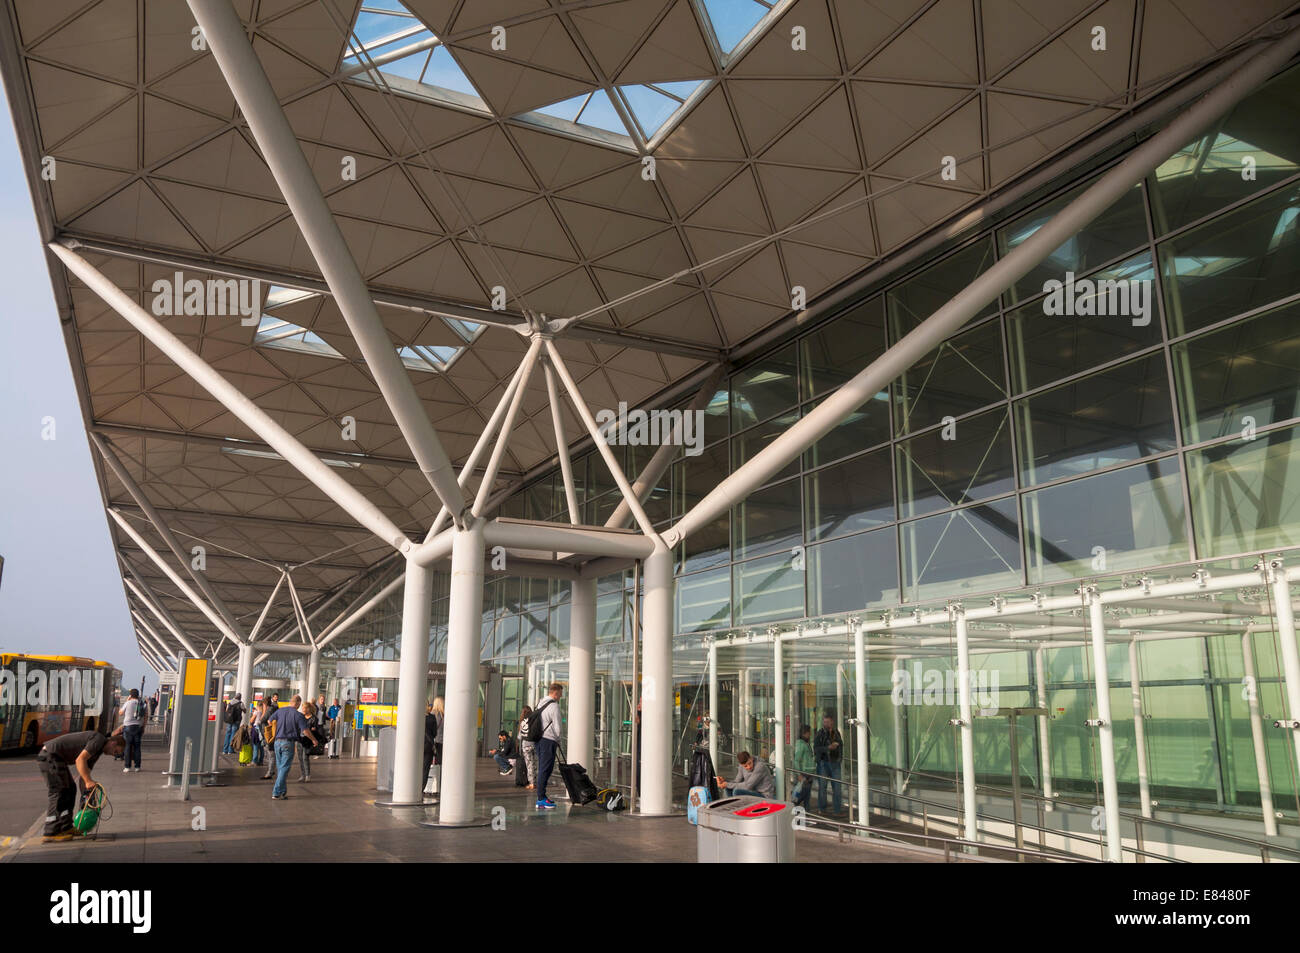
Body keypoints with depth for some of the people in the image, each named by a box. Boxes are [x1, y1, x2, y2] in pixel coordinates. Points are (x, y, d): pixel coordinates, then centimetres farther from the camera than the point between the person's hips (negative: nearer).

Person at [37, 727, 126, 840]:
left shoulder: (98, 750, 16)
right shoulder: (99, 739, -15)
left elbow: (84, 772, 18)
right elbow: (80, 760, -25)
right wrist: (88, 781, -27)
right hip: (50, 756, -11)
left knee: (70, 789, 14)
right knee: (59, 793, -9)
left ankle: (65, 827, 21)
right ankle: (51, 833, -5)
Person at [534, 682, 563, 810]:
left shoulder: (540, 704, 16)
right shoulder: (554, 706, -12)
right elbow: (557, 727, -14)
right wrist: (558, 740, 2)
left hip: (539, 739, 9)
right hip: (549, 740, -9)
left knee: (542, 769, 13)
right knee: (545, 770, -7)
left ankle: (541, 796, 17)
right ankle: (541, 799, -7)